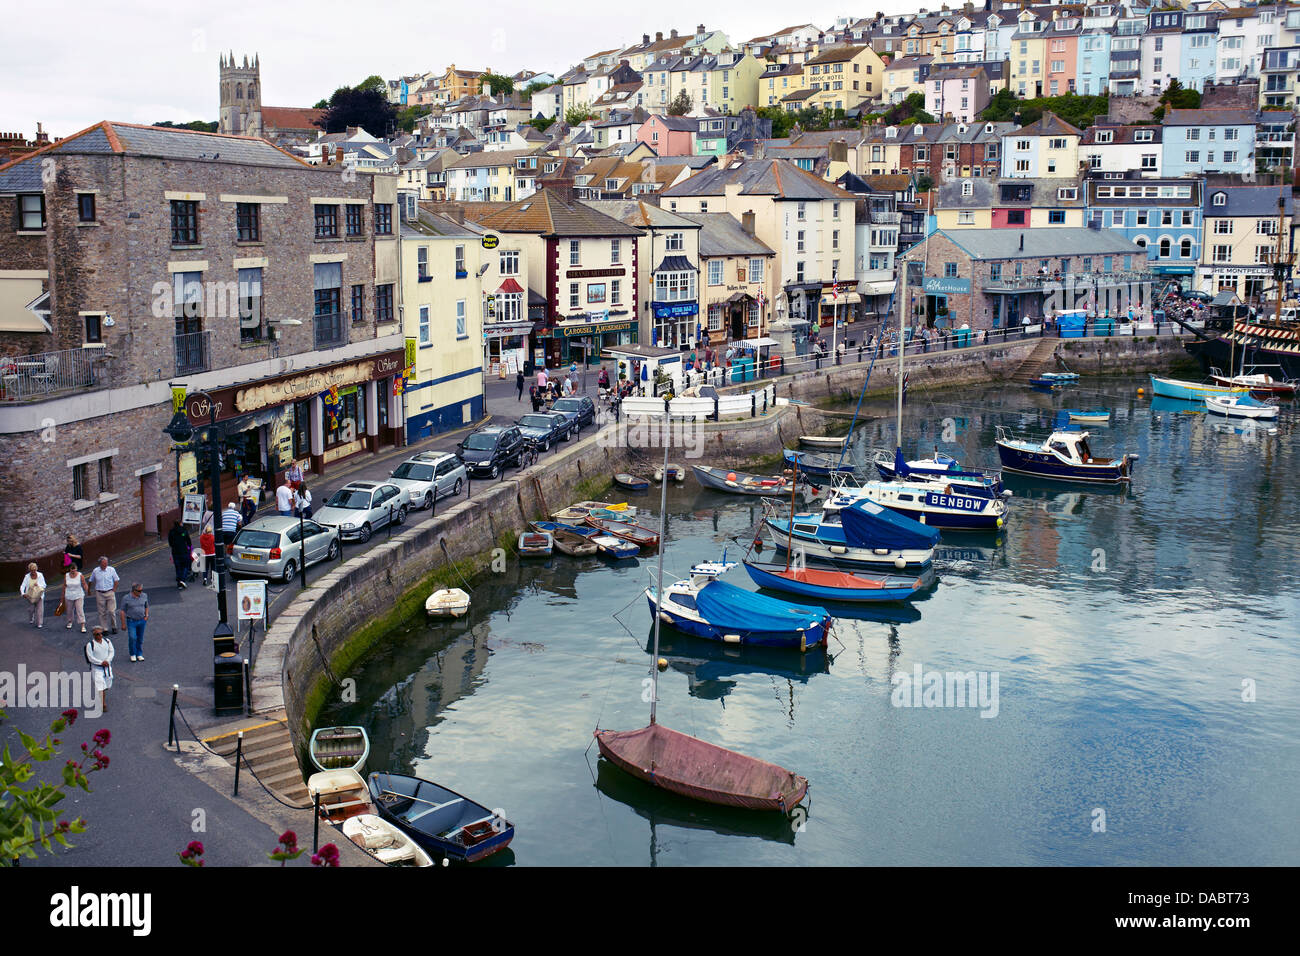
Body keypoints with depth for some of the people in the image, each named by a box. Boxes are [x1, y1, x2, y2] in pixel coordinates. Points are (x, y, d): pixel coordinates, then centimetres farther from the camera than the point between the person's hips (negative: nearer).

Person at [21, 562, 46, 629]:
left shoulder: (40, 575, -10)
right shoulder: (27, 577, -9)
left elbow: (44, 585, -6)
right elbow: (23, 586, -13)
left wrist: (38, 585, -26)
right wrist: (23, 593, -29)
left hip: (39, 595, -1)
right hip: (30, 595, 1)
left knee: (40, 609, -6)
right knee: (31, 609, 13)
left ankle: (39, 623, 4)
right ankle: (31, 619, 41)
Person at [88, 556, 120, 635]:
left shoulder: (111, 570, -4)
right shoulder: (95, 571, -1)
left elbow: (116, 580, 4)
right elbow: (91, 581, 13)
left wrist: (114, 590, 0)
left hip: (110, 593, -1)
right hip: (99, 594, 1)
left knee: (112, 611, -2)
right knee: (101, 613, 5)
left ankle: (114, 627, 16)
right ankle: (103, 629, 13)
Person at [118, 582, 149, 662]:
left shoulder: (144, 596, 2)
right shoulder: (126, 598, -9)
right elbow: (122, 611, -4)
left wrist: (146, 615, 2)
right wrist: (123, 624, -4)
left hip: (142, 620, 3)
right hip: (131, 621, -3)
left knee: (140, 639, 9)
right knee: (132, 638, -12)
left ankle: (139, 654, 24)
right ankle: (133, 654, 8)